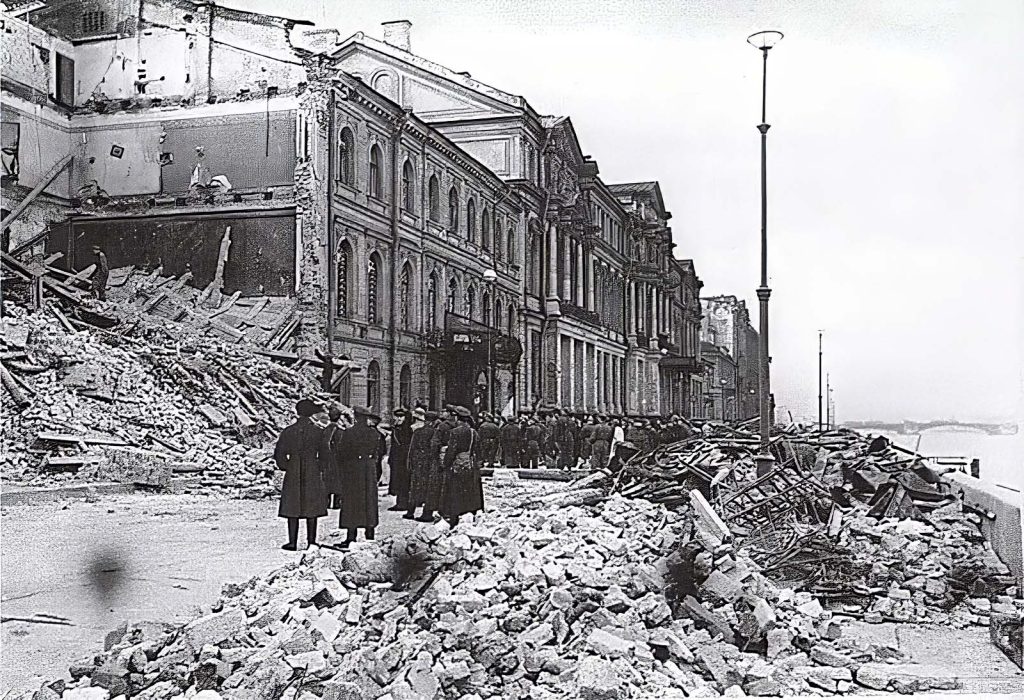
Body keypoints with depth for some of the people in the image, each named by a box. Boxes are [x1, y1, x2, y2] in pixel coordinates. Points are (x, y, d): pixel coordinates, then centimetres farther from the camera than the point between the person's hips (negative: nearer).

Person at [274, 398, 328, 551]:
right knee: (312, 510, 6)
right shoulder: (318, 432, -4)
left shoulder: (288, 431, -3)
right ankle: (311, 542, 8)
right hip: (313, 474, 0)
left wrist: (285, 467, 10)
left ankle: (293, 542, 5)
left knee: (292, 510, 6)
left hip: (293, 475, 0)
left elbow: (279, 454, -2)